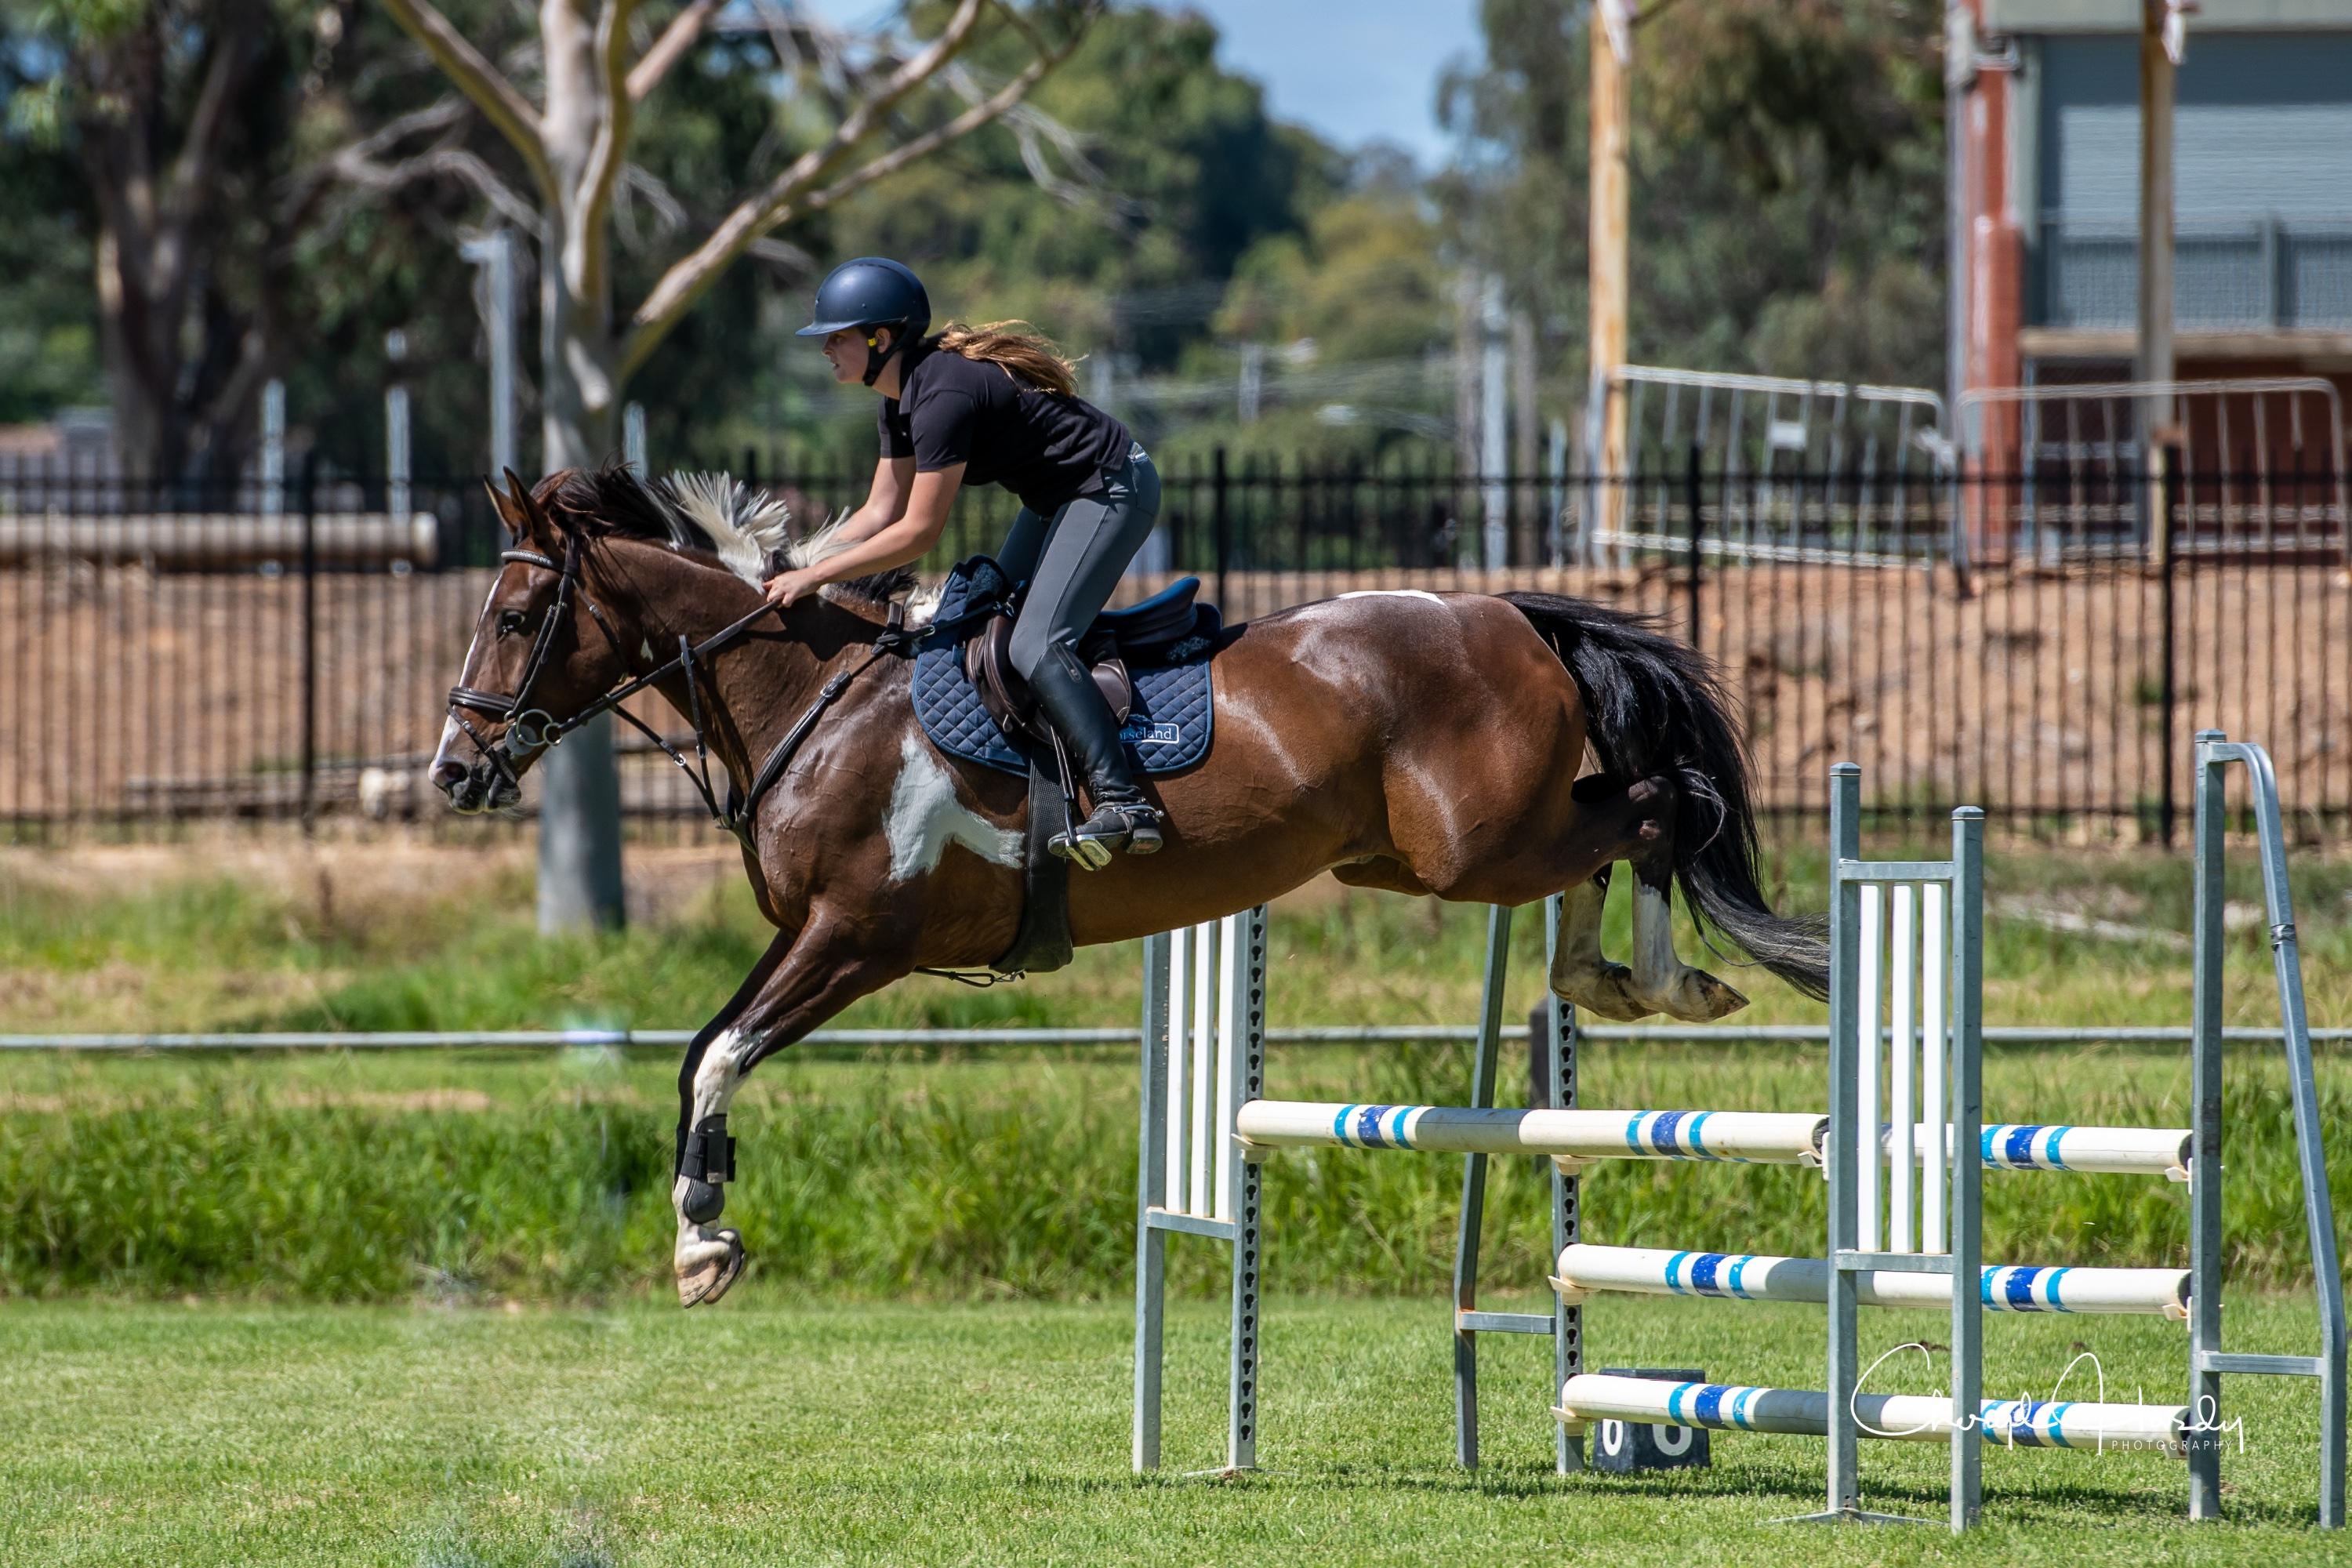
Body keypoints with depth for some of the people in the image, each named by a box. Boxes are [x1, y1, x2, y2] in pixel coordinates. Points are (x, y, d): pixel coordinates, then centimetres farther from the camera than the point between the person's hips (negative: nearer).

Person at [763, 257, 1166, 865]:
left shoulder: (944, 395, -26)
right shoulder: (902, 399, 6)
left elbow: (918, 532, -25)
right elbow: (882, 512, 10)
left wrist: (815, 577, -20)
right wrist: (795, 567, 0)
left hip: (1114, 490, -11)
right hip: (1059, 496, 11)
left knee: (1035, 645, -22)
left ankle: (1124, 807, -32)